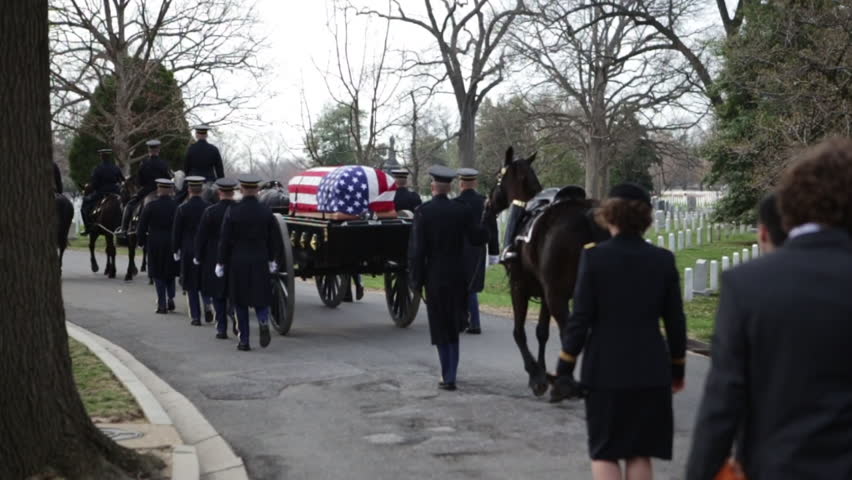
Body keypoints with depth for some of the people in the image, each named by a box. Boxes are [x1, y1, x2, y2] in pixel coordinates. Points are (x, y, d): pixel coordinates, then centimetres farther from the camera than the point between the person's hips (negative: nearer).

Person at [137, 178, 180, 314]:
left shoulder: (150, 206, -8)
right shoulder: (177, 206, -5)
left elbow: (142, 227, -5)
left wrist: (142, 242, 7)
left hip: (155, 245, -1)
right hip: (173, 244, 2)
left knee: (158, 274, 6)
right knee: (170, 273, 19)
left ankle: (162, 304, 4)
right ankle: (170, 298, 6)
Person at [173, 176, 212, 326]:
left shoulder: (182, 209, -9)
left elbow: (176, 232, -5)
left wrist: (176, 250, 6)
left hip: (188, 251, -2)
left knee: (192, 285, 6)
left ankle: (196, 317, 6)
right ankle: (207, 304, -6)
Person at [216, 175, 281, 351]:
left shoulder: (233, 211, -9)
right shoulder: (266, 211, -2)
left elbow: (224, 240, -7)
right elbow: (275, 239, 3)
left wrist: (221, 262, 1)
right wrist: (272, 259, 16)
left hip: (238, 263, -1)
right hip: (260, 262, 1)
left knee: (240, 303, 9)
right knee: (260, 298, 12)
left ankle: (244, 341, 9)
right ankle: (264, 321, -19)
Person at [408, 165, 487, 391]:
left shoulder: (423, 212, -10)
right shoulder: (462, 210, -3)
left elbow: (416, 250, -11)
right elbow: (478, 238, -3)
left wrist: (416, 280, -5)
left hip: (434, 278, -3)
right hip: (458, 277, 3)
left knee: (440, 329, 6)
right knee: (453, 327, 16)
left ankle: (448, 376, 6)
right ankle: (450, 375, 15)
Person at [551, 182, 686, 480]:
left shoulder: (594, 256, -9)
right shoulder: (663, 260, -1)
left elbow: (580, 319, -9)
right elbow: (675, 322, 5)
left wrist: (564, 370, -1)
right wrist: (677, 369, 17)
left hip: (604, 369, -3)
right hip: (650, 369, 3)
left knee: (604, 453, 9)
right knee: (640, 454, 12)